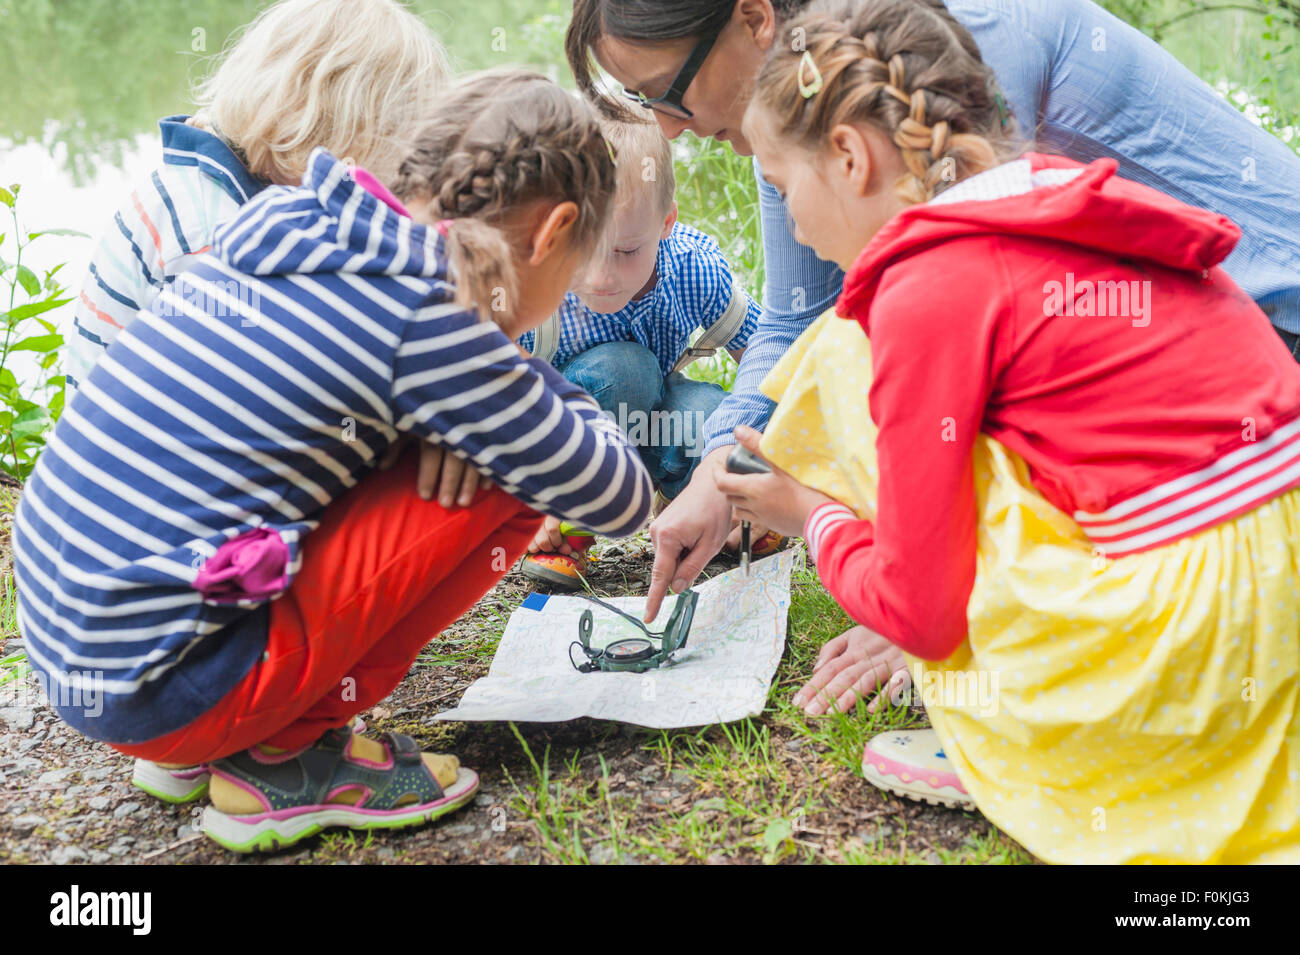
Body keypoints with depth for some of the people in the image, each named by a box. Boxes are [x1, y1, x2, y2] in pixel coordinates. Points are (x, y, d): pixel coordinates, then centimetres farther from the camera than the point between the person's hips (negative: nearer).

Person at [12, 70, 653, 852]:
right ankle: (286, 759, 2)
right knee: (507, 479, -7)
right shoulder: (423, 320, -16)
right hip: (154, 692, -8)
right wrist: (539, 382, 10)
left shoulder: (274, 225, 6)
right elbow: (619, 500, -5)